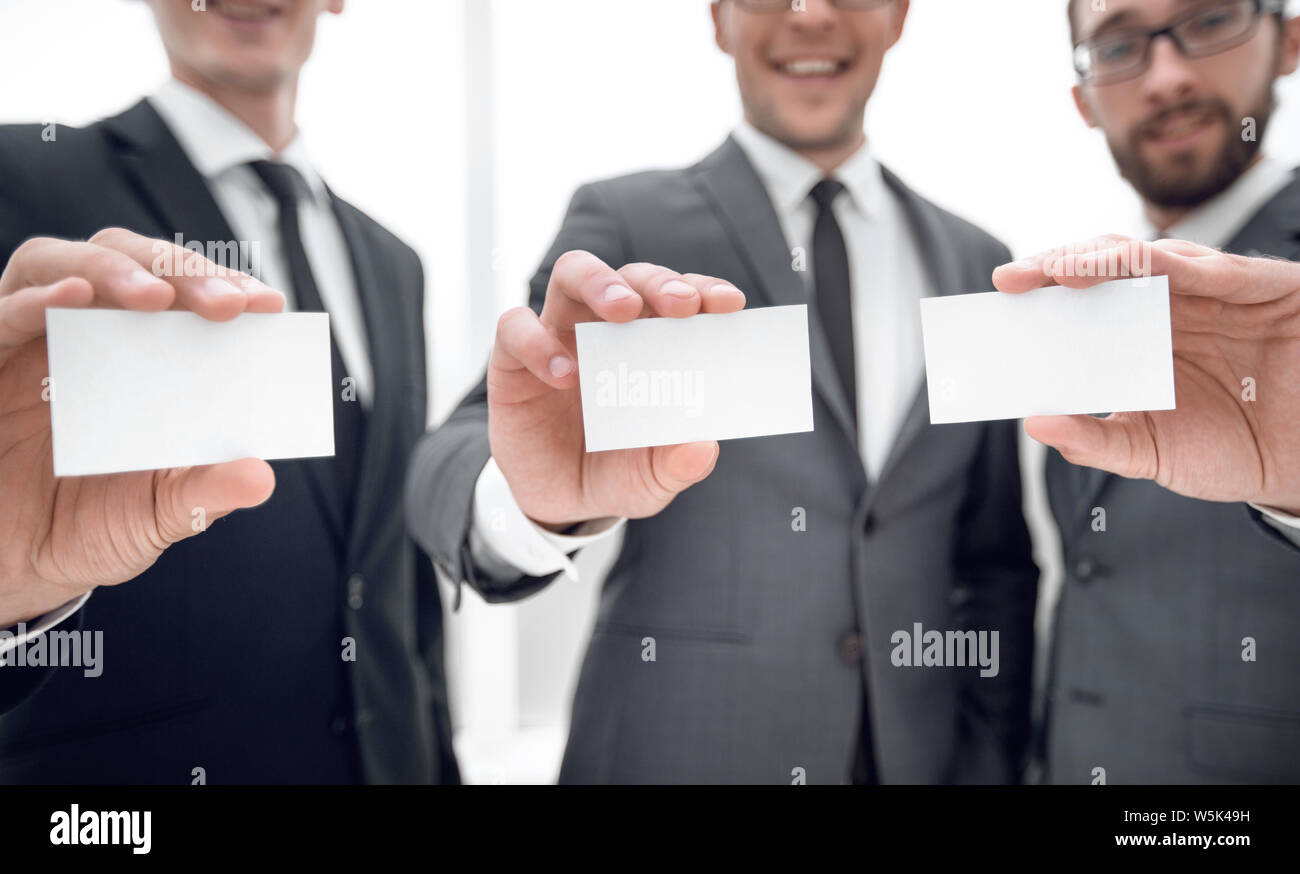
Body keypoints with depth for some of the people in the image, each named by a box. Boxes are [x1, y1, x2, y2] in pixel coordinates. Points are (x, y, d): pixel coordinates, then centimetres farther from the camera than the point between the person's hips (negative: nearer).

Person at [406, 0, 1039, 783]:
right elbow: (448, 471, -18)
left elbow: (996, 568, 8)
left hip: (919, 753, 4)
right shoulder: (623, 221, -7)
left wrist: (994, 762, 2)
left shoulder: (976, 264, 5)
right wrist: (537, 498, -38)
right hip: (676, 747, -3)